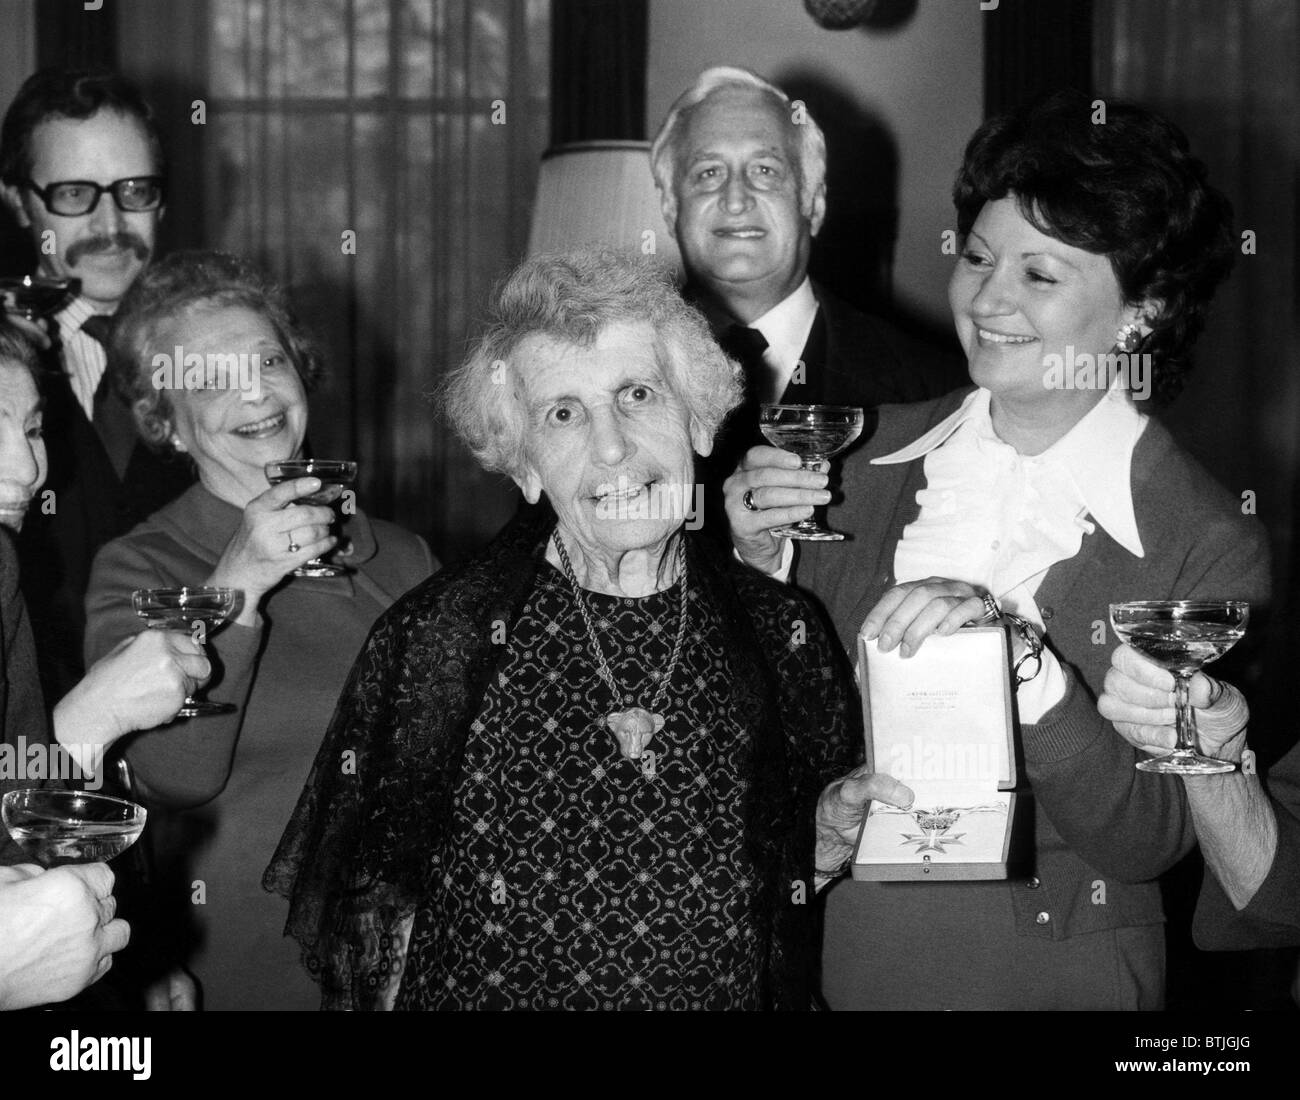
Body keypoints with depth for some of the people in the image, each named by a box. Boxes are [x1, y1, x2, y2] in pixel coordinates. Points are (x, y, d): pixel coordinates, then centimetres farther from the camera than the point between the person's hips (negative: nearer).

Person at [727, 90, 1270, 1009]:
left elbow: (1150, 840, -18)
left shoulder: (1213, 547, -15)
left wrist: (1019, 659, -30)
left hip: (1048, 975, -3)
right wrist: (762, 563, -12)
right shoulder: (877, 450, -5)